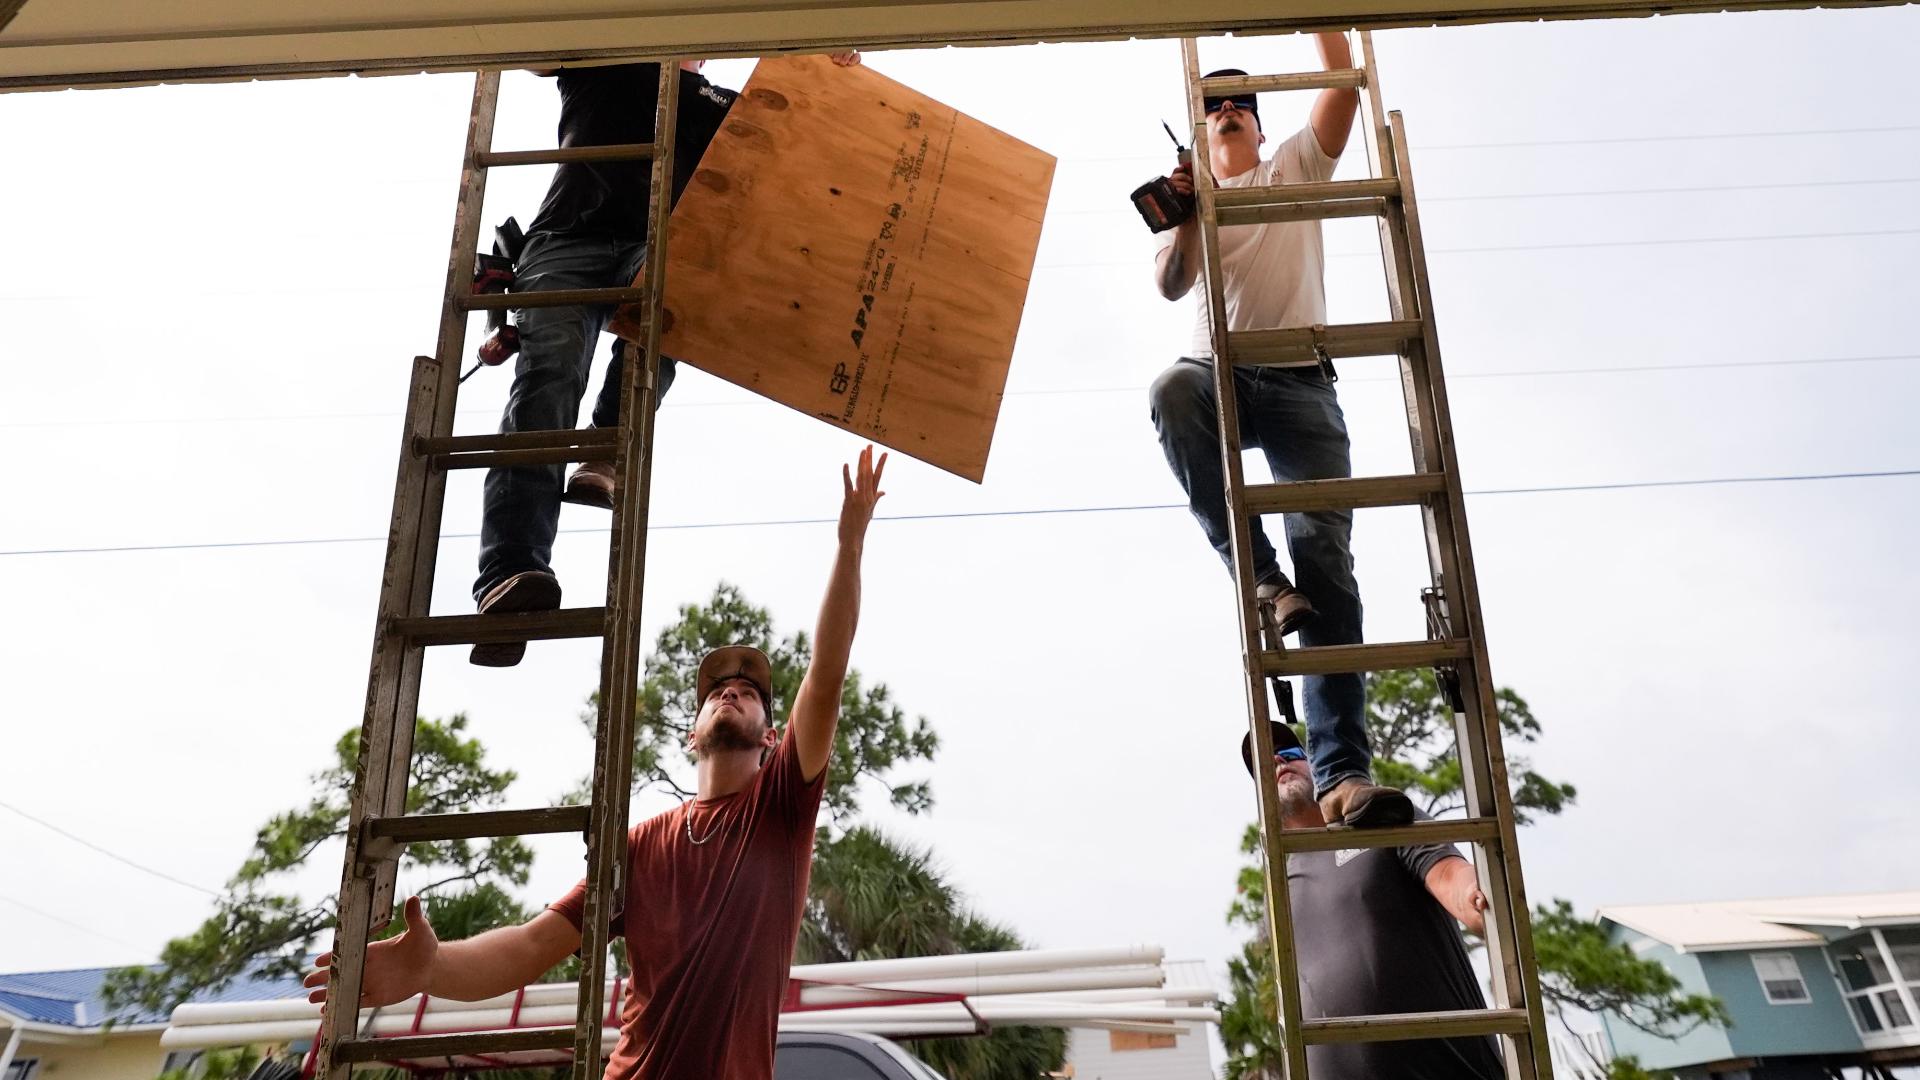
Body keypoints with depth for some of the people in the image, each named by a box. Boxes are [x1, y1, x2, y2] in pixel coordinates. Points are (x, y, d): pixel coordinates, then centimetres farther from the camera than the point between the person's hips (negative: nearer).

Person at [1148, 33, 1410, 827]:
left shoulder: (1296, 168, 24)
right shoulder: (1187, 201, 21)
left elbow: (1344, 86, 14)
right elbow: (1170, 286, 3)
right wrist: (1187, 216, -13)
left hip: (1301, 382, 0)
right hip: (1222, 373, 0)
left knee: (1325, 556, -16)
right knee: (1172, 390, -39)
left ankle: (1342, 773, -25)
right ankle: (1259, 576, -33)